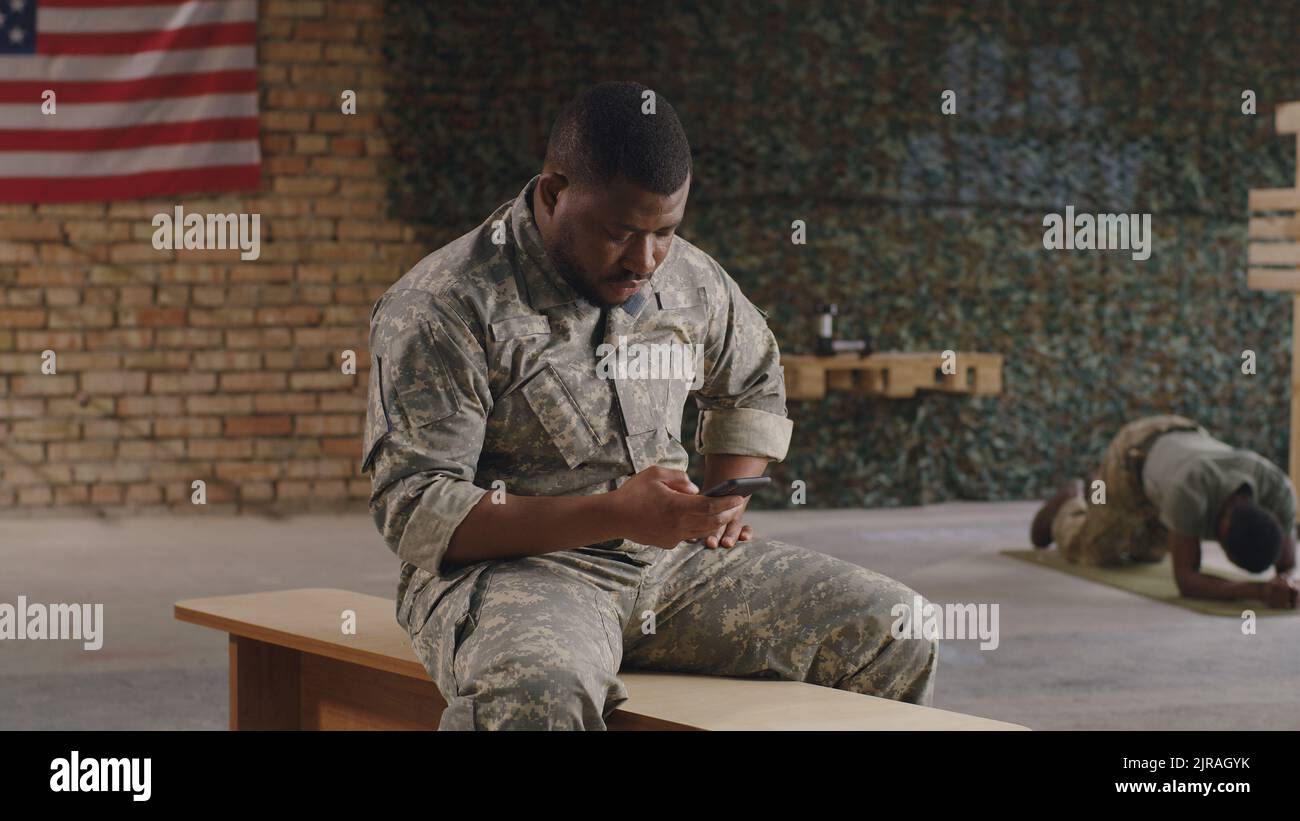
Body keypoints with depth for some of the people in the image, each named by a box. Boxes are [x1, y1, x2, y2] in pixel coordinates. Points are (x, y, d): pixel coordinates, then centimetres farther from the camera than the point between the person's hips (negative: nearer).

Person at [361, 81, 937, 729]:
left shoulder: (689, 279, 10)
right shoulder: (442, 309, -10)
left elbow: (753, 384, 32)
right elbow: (414, 511, -16)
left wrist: (726, 501, 11)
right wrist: (611, 515, -24)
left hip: (672, 556, 6)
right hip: (507, 566, -6)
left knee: (894, 632, -6)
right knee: (535, 692, -42)